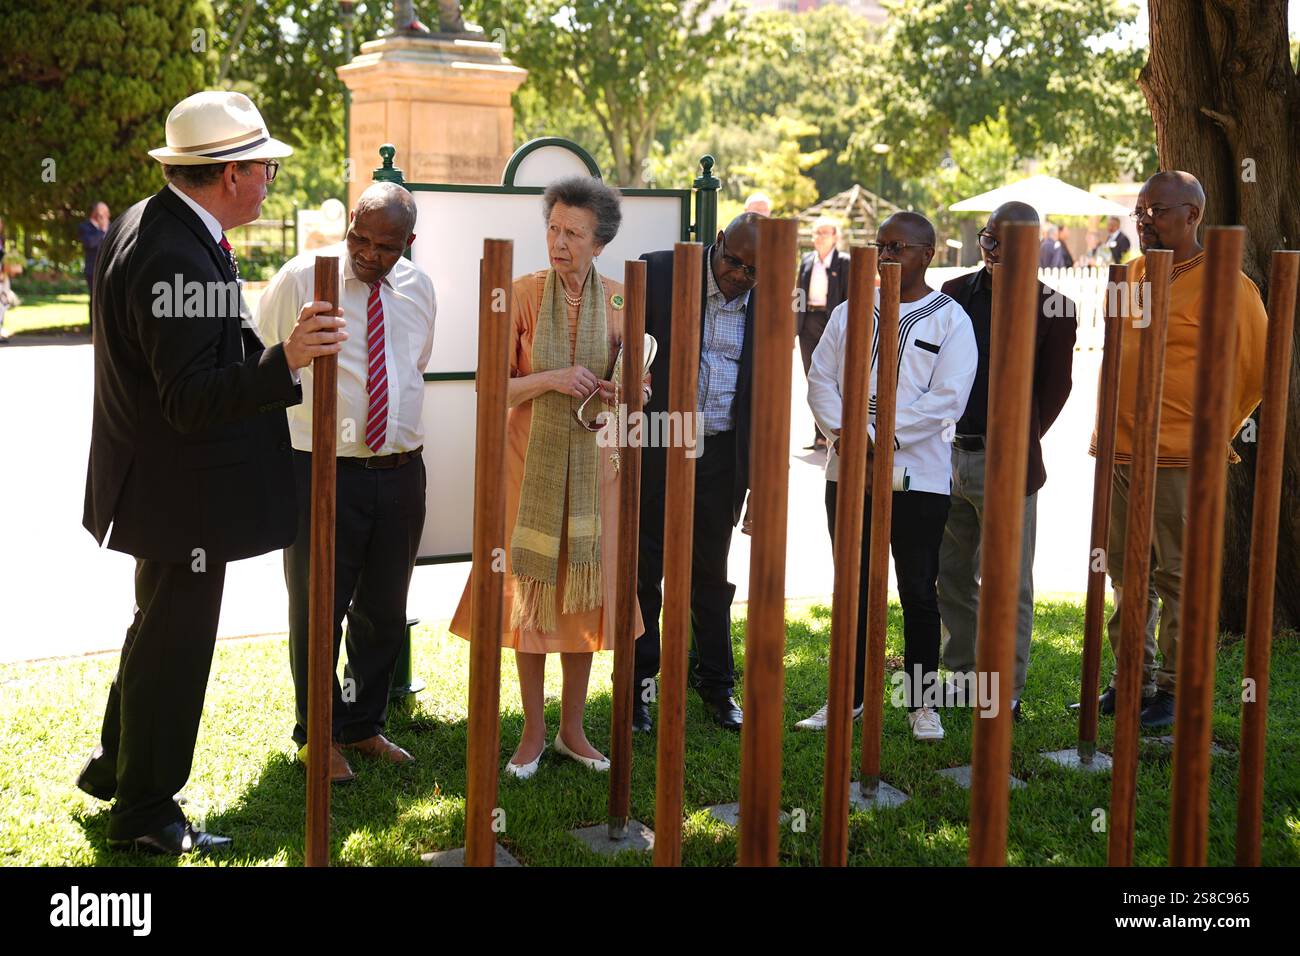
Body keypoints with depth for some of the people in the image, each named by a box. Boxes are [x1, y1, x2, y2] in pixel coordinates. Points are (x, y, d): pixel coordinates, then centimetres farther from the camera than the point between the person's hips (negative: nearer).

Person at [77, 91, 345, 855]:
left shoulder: (145, 225, 5)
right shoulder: (179, 260, -29)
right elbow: (194, 401, -32)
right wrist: (285, 361, -44)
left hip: (158, 481, 11)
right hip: (182, 492, -11)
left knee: (160, 630, 27)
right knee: (175, 646, 5)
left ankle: (115, 763, 43)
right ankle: (145, 814, 21)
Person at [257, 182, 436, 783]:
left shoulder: (418, 289, 7)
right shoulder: (301, 280, -8)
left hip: (401, 472, 5)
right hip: (322, 471, -4)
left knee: (384, 609, 14)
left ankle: (364, 725, 32)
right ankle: (317, 735, 21)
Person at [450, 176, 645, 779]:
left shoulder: (618, 300, 1)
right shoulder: (523, 295, -6)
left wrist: (623, 394, -10)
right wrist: (551, 379, -21)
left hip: (592, 463, 2)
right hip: (532, 460, -2)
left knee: (584, 590, 7)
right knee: (531, 591, 3)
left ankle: (572, 728, 22)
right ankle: (533, 733, 16)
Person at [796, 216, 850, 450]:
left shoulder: (844, 262, -1)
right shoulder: (807, 260, 13)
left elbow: (848, 298, -4)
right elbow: (799, 294, 15)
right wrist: (793, 328, 10)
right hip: (808, 323, 5)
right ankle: (822, 434, 14)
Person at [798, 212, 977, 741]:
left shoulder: (949, 319, -2)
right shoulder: (849, 312, 11)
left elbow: (947, 398, -11)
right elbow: (820, 378, 7)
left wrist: (880, 437, -17)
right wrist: (842, 434, -11)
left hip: (916, 474, -4)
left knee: (918, 591, 4)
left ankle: (923, 702, 15)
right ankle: (849, 697, 21)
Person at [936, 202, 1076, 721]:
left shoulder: (1051, 307, -3)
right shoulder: (955, 293, 9)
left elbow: (1054, 388, 3)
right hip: (949, 455, 5)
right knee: (952, 575, 13)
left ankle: (1007, 690, 11)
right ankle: (964, 673, 27)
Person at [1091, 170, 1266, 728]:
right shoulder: (1132, 276, 12)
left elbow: (1259, 369, -2)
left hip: (1181, 461, -7)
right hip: (1118, 452, 7)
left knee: (1180, 580, 0)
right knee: (1128, 577, 13)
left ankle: (1176, 690, 10)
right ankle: (1133, 679, 24)